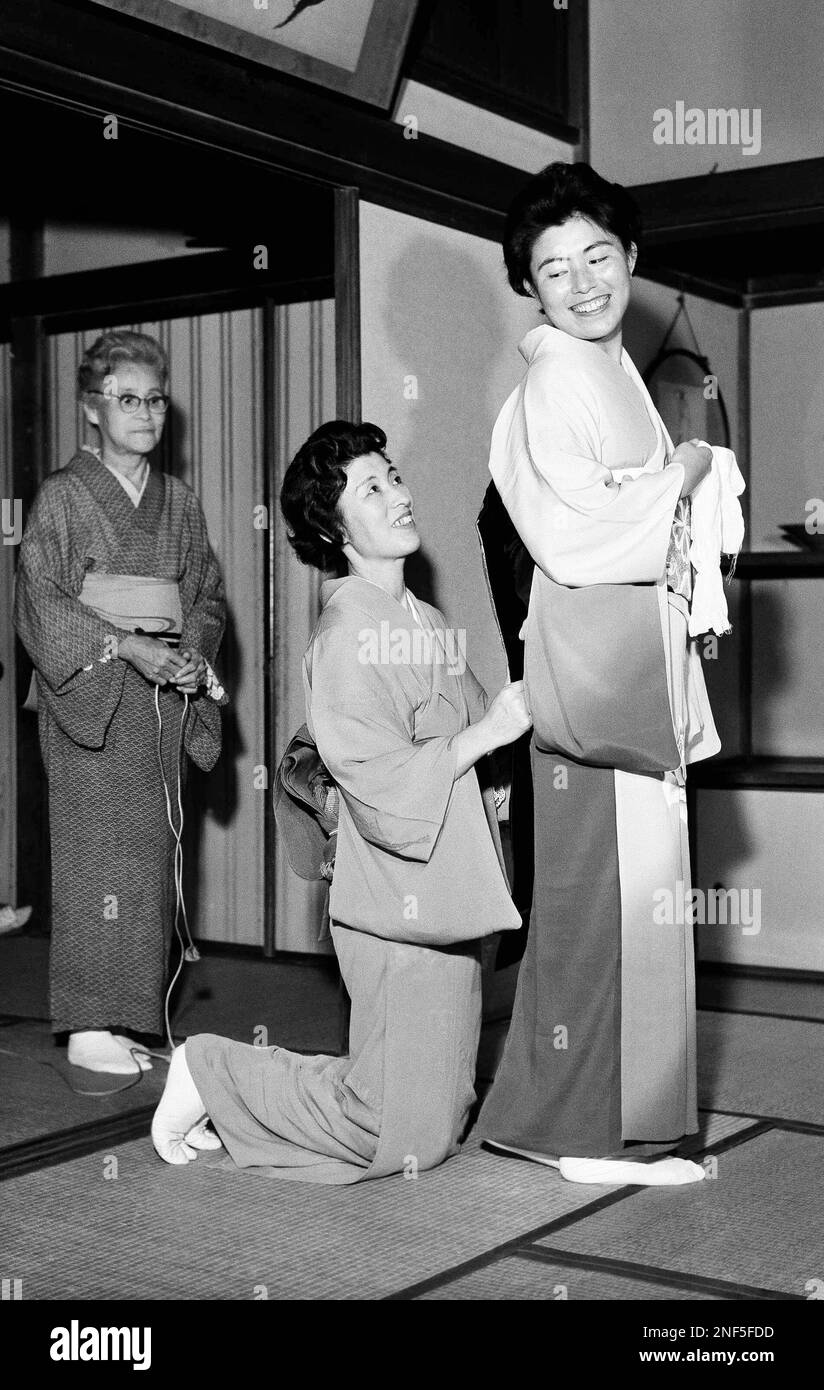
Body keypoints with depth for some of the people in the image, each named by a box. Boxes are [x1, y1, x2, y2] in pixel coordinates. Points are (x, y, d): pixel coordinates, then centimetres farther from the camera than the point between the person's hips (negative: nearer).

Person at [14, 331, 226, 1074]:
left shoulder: (179, 502, 14)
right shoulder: (62, 496, -1)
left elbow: (209, 596, 14)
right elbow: (41, 599, -9)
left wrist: (196, 655, -6)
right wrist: (126, 646, -19)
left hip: (164, 695, 5)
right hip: (89, 692, -5)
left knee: (154, 848, 4)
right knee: (99, 850, -7)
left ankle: (130, 1010, 12)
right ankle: (89, 1025, -1)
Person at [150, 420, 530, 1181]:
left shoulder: (431, 624, 14)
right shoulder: (346, 634, -13)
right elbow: (384, 787, -20)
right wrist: (486, 732, -18)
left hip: (449, 901, 9)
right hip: (398, 909, -9)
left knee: (438, 1127, 14)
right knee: (393, 1135, -4)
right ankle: (211, 1074, 12)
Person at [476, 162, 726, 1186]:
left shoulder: (613, 373, 19)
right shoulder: (555, 384, -11)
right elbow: (572, 539, -21)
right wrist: (678, 477, -10)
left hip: (641, 662, 10)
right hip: (595, 664, -10)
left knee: (630, 890, 13)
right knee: (614, 891, -6)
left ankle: (565, 1114, 22)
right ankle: (597, 1131, 3)